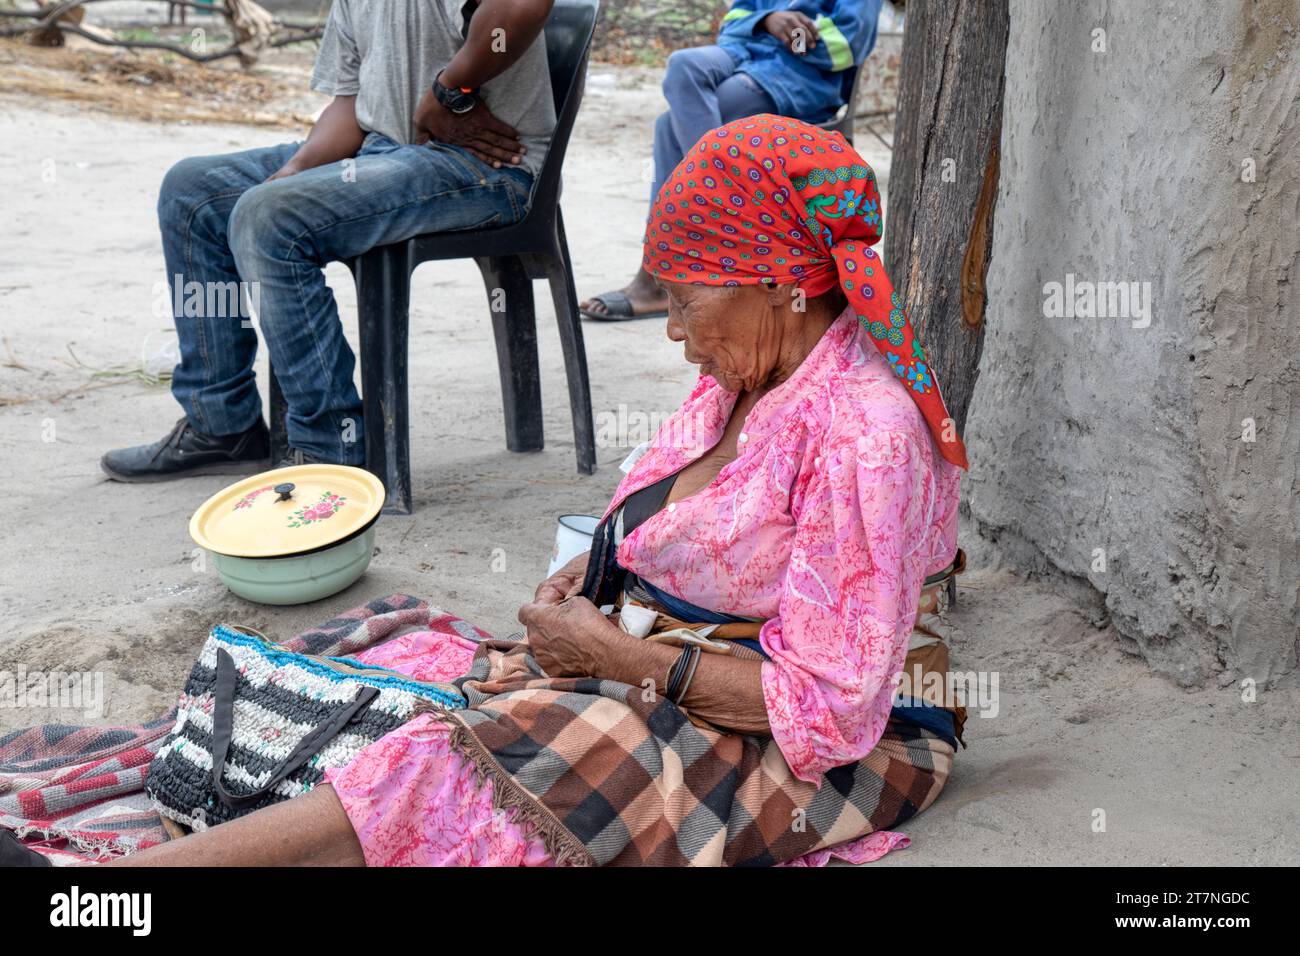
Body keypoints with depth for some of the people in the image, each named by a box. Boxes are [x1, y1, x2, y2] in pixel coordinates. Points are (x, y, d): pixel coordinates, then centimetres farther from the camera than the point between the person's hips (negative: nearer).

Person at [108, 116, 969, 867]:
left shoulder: (862, 437, -24)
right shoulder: (745, 376, 6)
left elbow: (829, 712, -25)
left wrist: (620, 655, -19)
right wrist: (587, 579, 0)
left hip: (803, 755, -9)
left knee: (453, 782, -25)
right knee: (411, 670, -4)